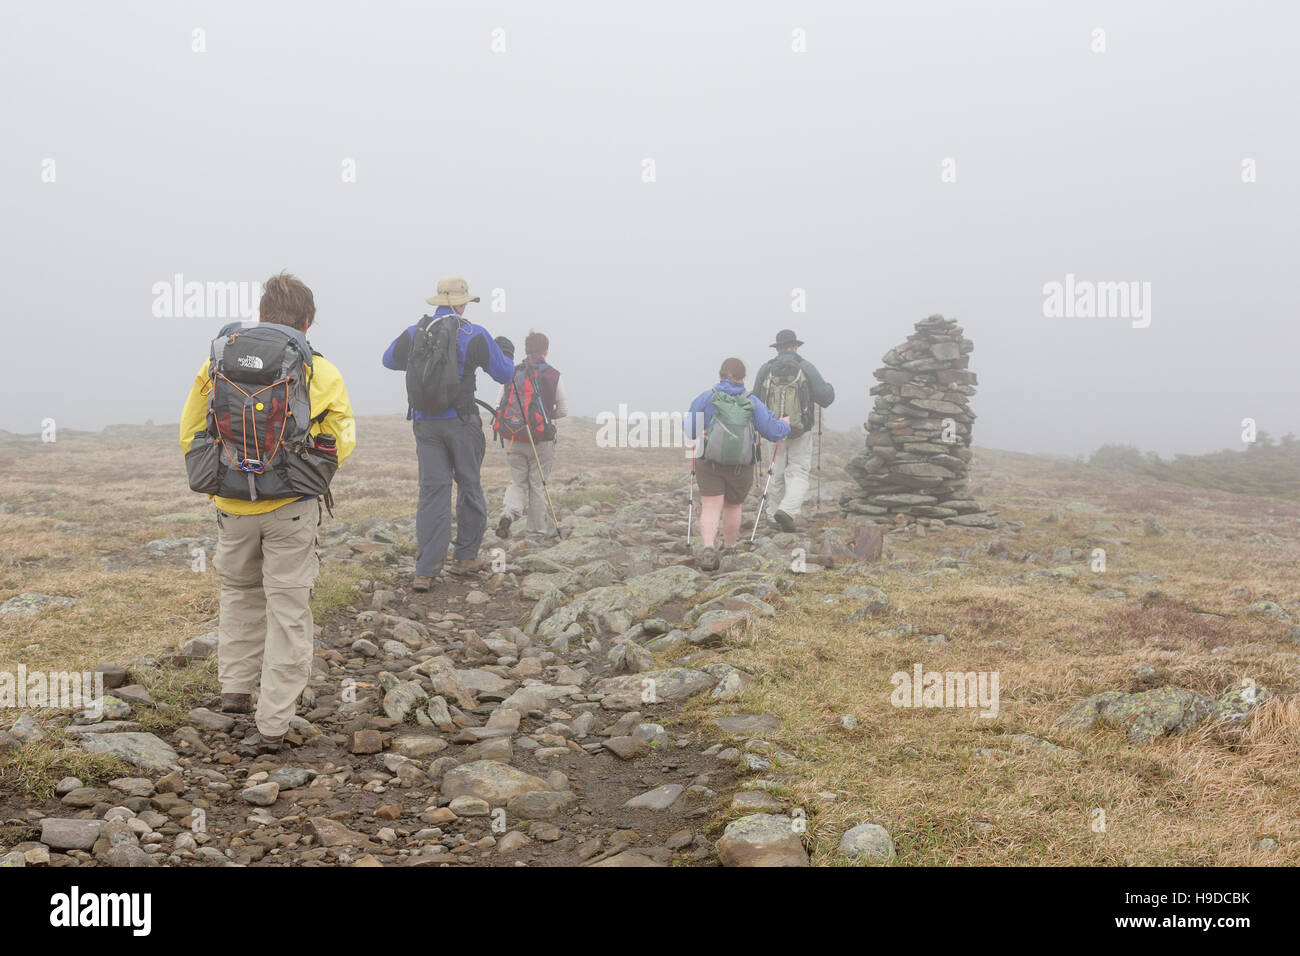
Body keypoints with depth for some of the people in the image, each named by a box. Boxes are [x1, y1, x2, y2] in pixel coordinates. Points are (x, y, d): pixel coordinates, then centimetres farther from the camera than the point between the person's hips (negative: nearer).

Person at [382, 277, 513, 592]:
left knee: (432, 490, 2)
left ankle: (426, 571, -4)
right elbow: (504, 374, -1)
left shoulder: (414, 333, 3)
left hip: (425, 423, 3)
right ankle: (465, 557, 23)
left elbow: (388, 360, 21)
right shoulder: (474, 335, -7)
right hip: (461, 422, -3)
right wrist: (506, 352, 21)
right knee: (469, 486, 13)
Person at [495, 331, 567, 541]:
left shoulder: (512, 374, 3)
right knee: (538, 485, 9)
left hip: (514, 441, 2)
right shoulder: (552, 375, -3)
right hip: (541, 442, -2)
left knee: (518, 482, 13)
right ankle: (539, 529, 16)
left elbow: (499, 407, 4)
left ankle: (508, 513, -13)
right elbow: (563, 410, 1)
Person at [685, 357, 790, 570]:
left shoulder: (706, 397, -4)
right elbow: (773, 431, -3)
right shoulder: (752, 403, -2)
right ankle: (730, 549, 36)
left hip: (709, 462, -1)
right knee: (733, 506, 21)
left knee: (711, 509, -2)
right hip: (741, 466, 1)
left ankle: (708, 548, -26)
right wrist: (785, 425, 19)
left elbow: (688, 429, -5)